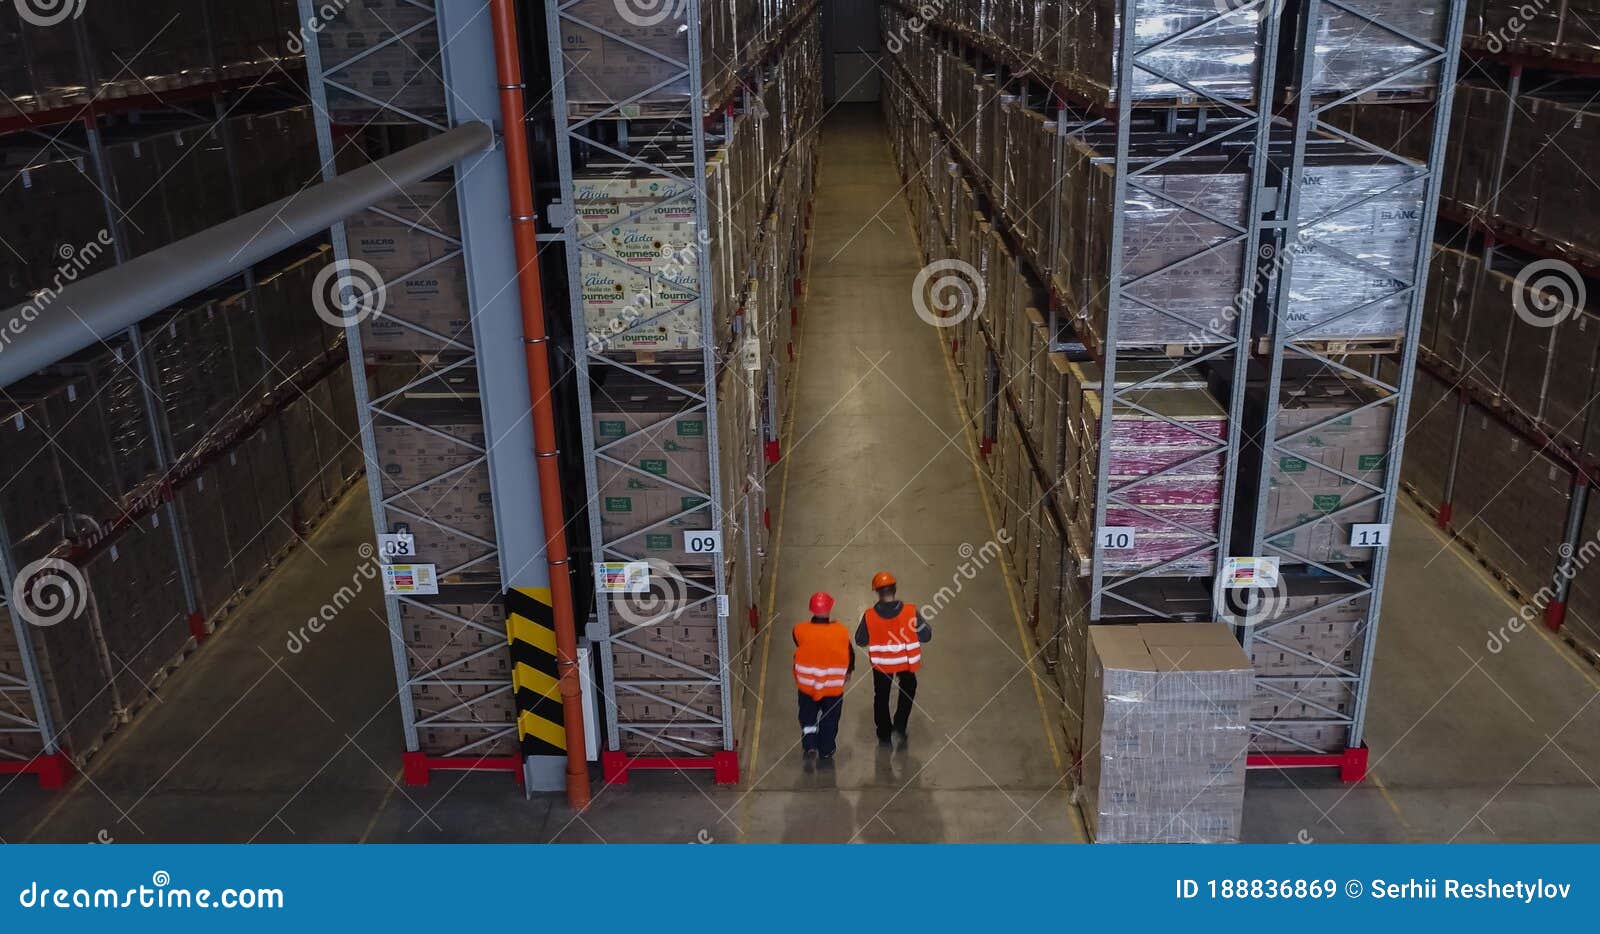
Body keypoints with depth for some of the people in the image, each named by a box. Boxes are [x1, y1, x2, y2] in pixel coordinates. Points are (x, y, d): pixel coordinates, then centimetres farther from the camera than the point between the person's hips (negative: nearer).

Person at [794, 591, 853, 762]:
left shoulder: (800, 630, -19)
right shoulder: (840, 631, -17)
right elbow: (850, 654, -2)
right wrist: (849, 671, 19)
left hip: (807, 684, 0)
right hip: (833, 686, 0)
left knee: (808, 717, 21)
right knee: (829, 720, 20)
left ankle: (810, 746, 6)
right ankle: (826, 751, 32)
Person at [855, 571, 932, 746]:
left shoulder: (869, 615, -21)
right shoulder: (910, 611, -22)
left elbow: (860, 641, -9)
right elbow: (926, 636, -13)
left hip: (881, 664, 0)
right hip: (906, 662, 0)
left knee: (881, 698, 22)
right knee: (908, 691, 30)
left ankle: (884, 735, 32)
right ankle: (899, 726, 24)